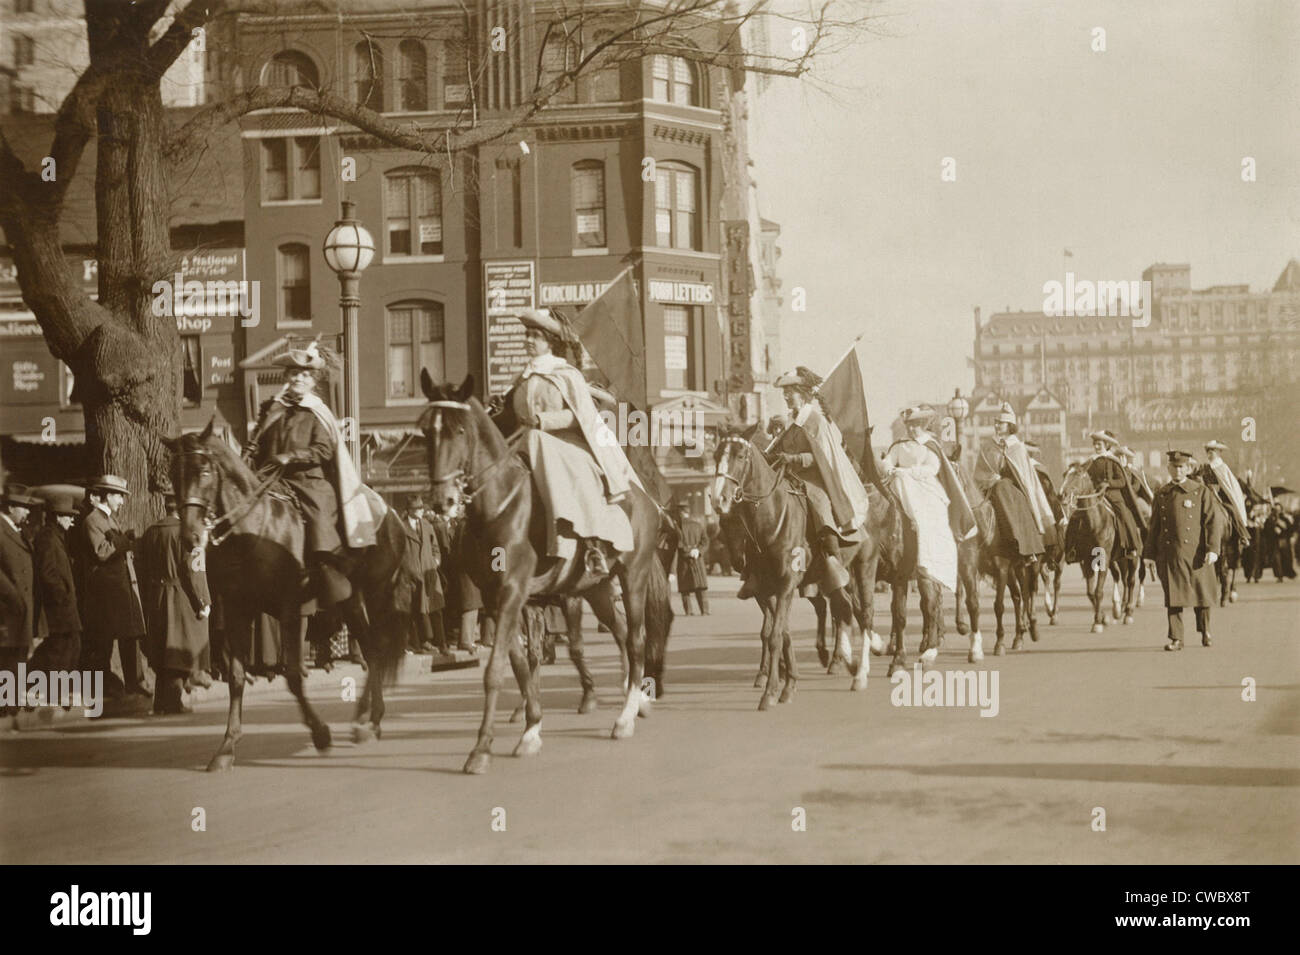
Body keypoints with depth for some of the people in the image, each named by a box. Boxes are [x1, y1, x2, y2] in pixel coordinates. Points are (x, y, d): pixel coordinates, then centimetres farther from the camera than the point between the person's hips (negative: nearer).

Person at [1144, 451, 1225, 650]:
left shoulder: (1201, 492, 1)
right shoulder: (1161, 495, 9)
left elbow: (1214, 522, -2)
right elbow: (1154, 527, 12)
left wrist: (1212, 549, -12)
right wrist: (1151, 555, 8)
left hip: (1195, 552, -1)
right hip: (1170, 554, 2)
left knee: (1201, 595, 8)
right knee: (1173, 596, -2)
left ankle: (1205, 631, 30)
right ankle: (1176, 638, 3)